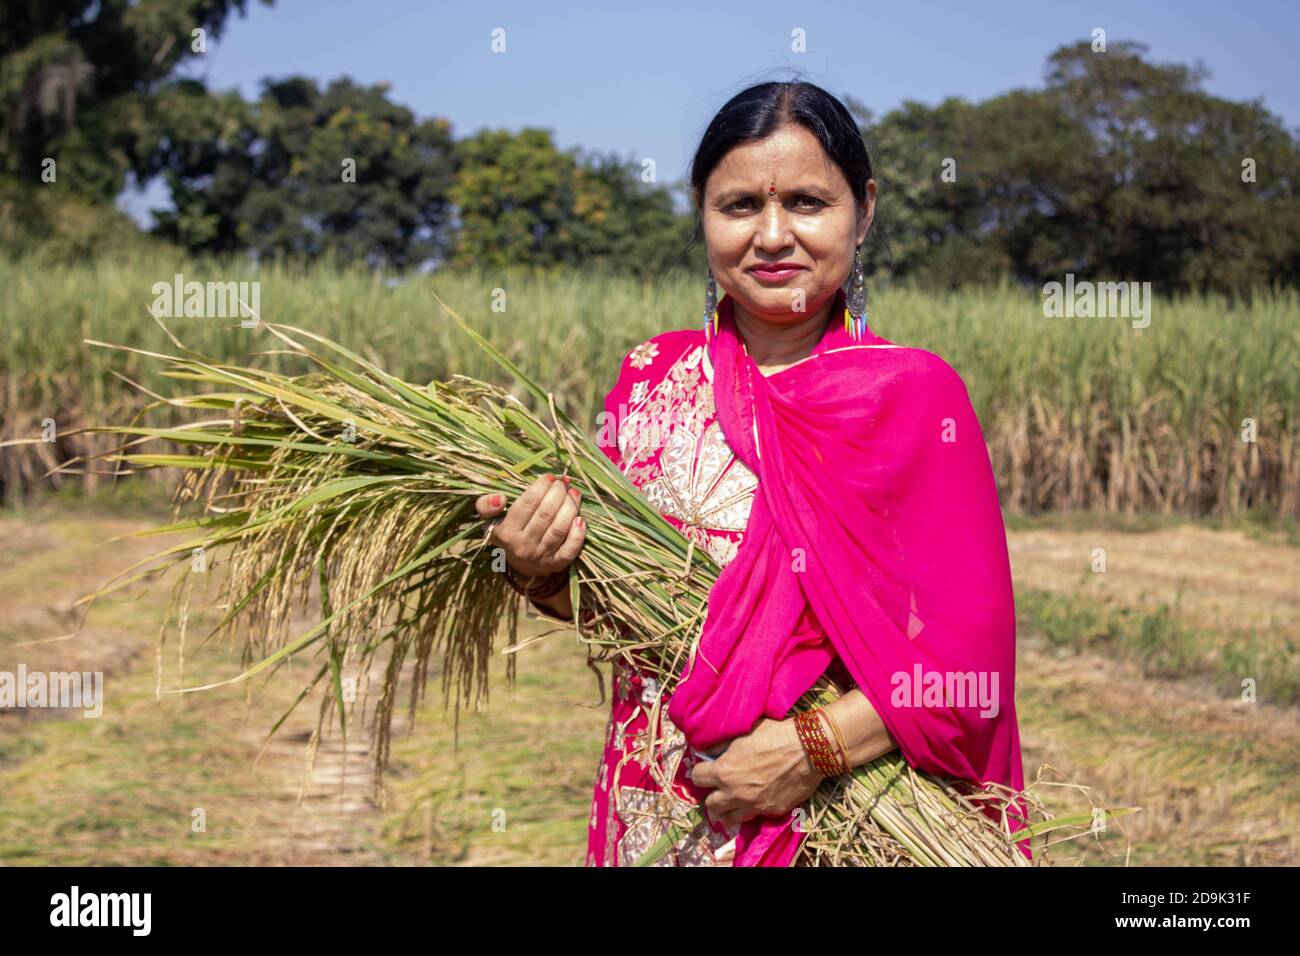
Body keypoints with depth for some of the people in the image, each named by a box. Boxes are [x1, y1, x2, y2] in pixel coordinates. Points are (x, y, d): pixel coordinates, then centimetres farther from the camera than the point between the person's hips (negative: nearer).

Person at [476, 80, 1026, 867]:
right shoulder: (653, 376, 0)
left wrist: (814, 747, -21)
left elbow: (970, 646, -13)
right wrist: (540, 575, -12)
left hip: (841, 818, -3)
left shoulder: (916, 395, -10)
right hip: (653, 813, 3)